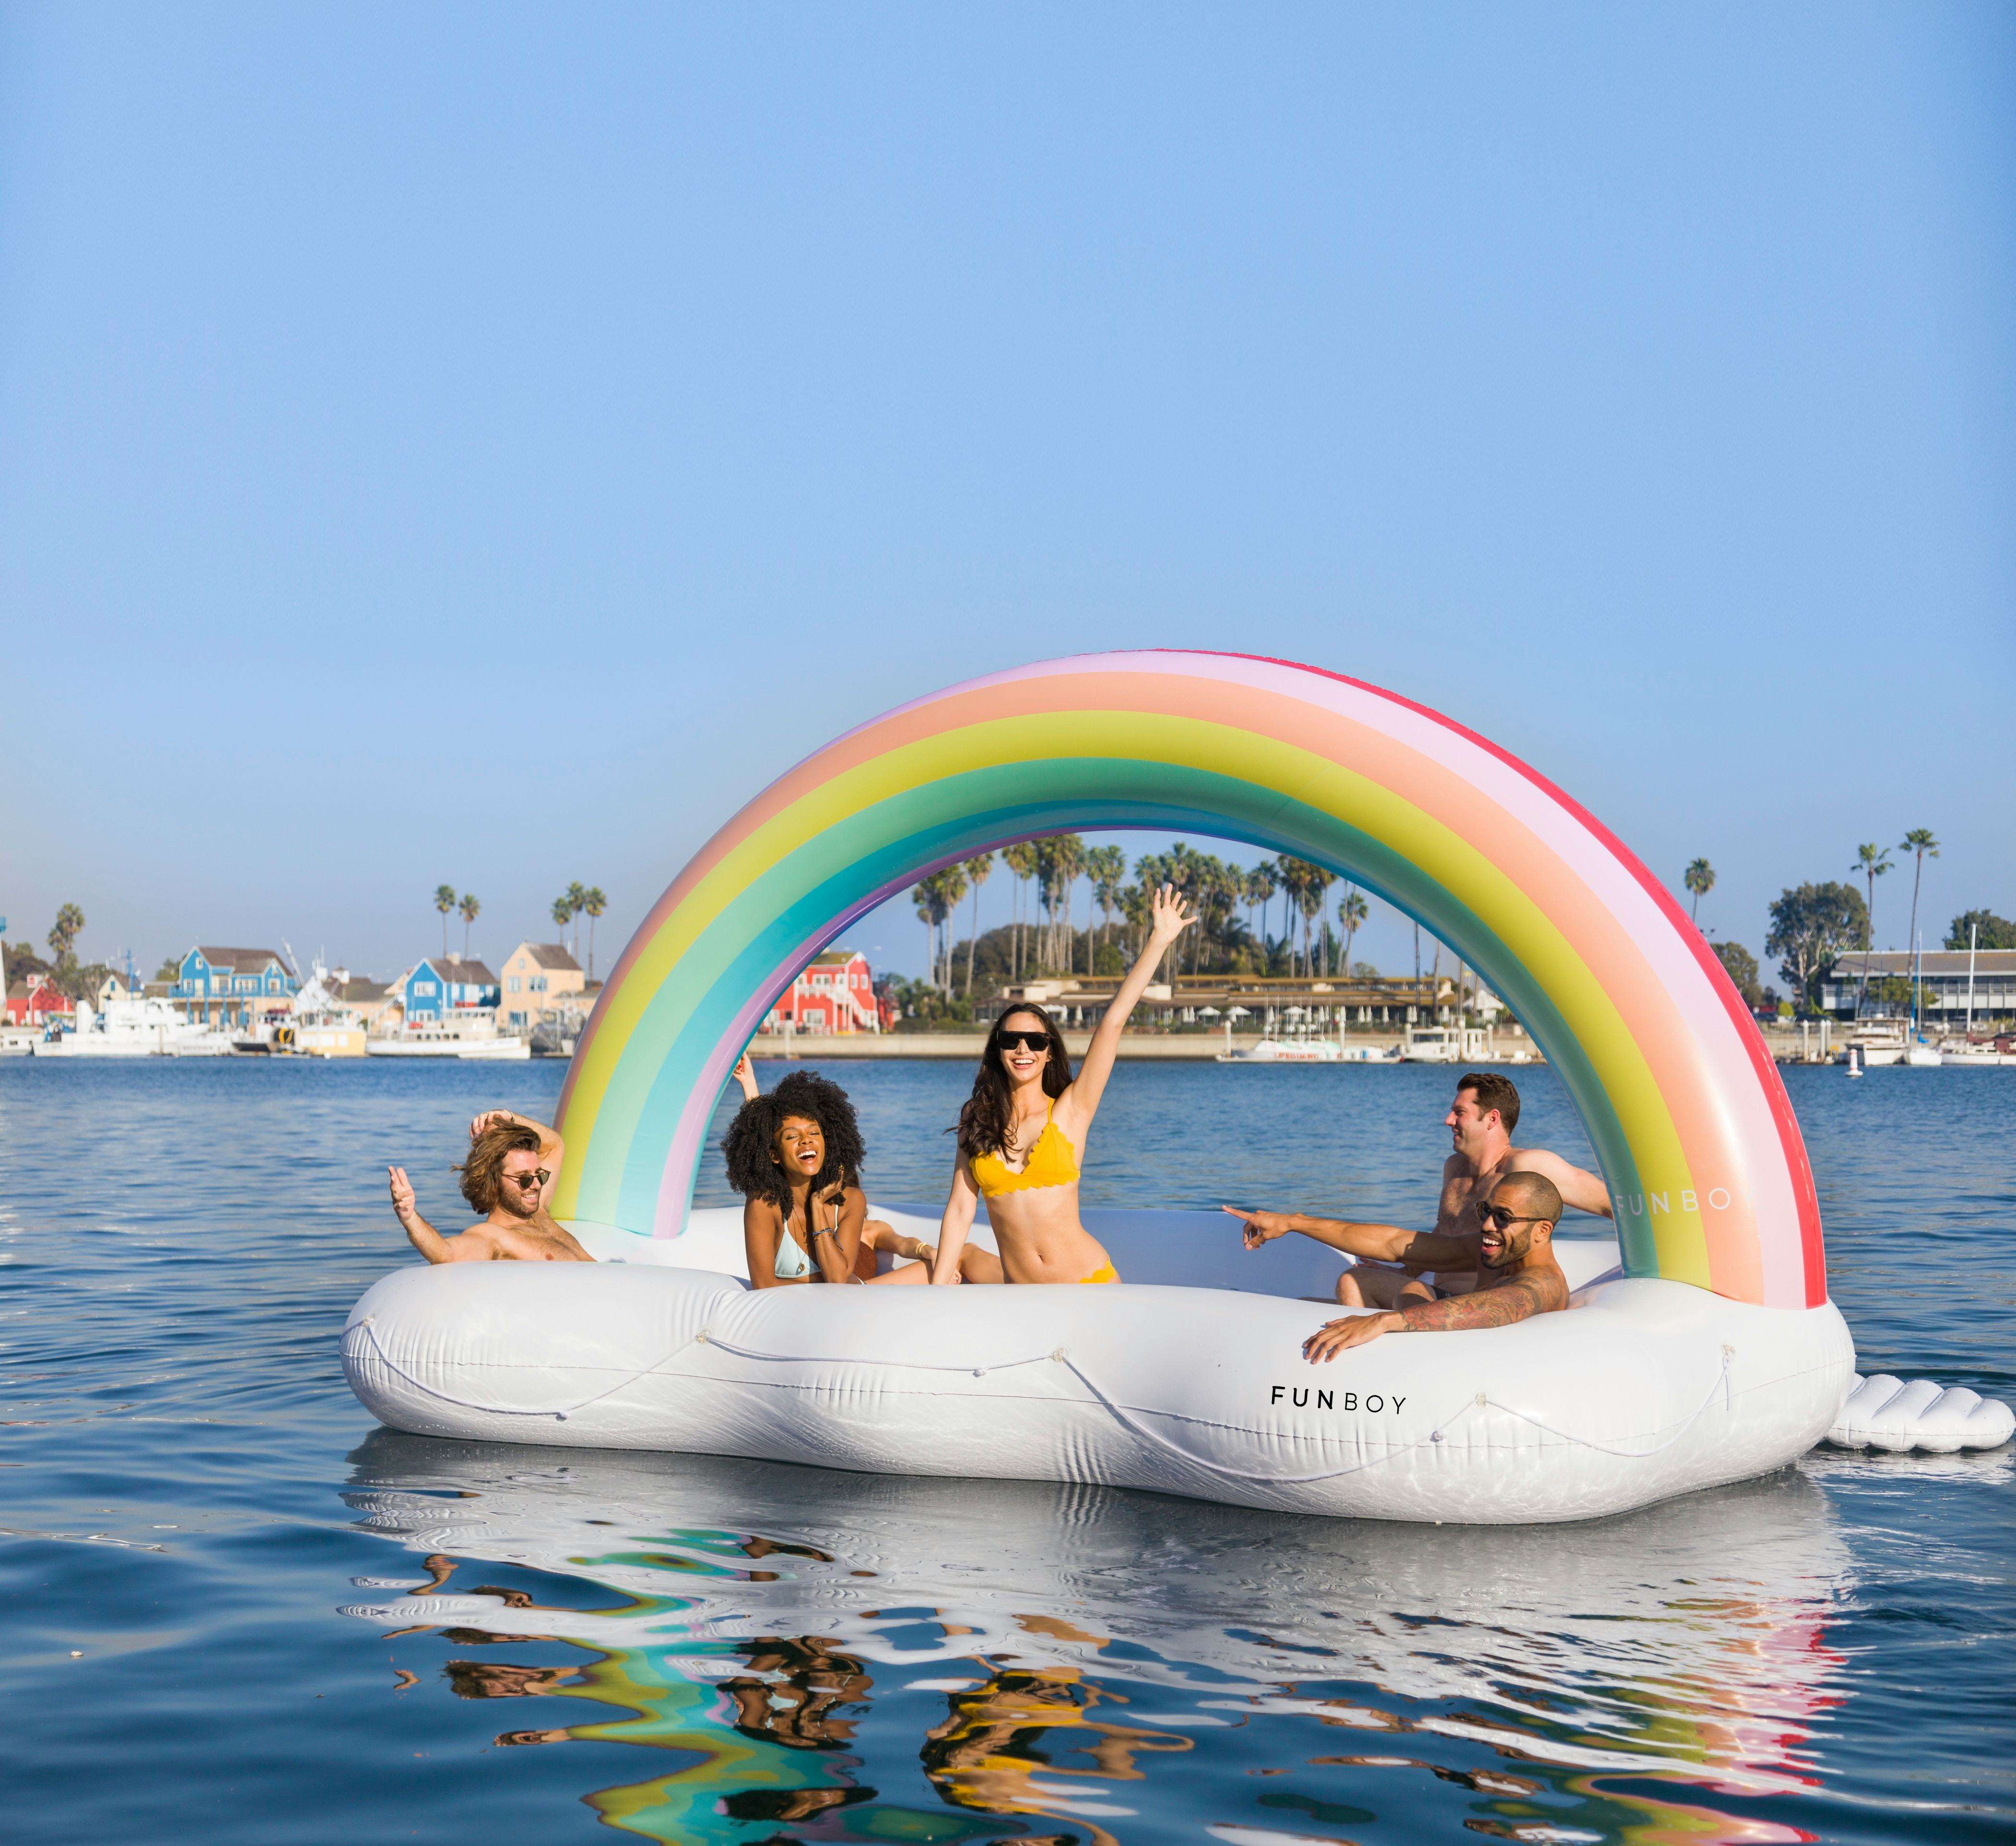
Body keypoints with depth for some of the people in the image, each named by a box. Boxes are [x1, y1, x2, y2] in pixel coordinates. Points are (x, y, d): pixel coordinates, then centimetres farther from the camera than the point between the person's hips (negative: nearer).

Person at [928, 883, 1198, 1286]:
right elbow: (961, 1208, 6)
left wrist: (1159, 941, -9)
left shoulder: (1070, 1112, 0)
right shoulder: (978, 1122, 7)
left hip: (1089, 1283, -1)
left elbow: (1112, 1023, -5)